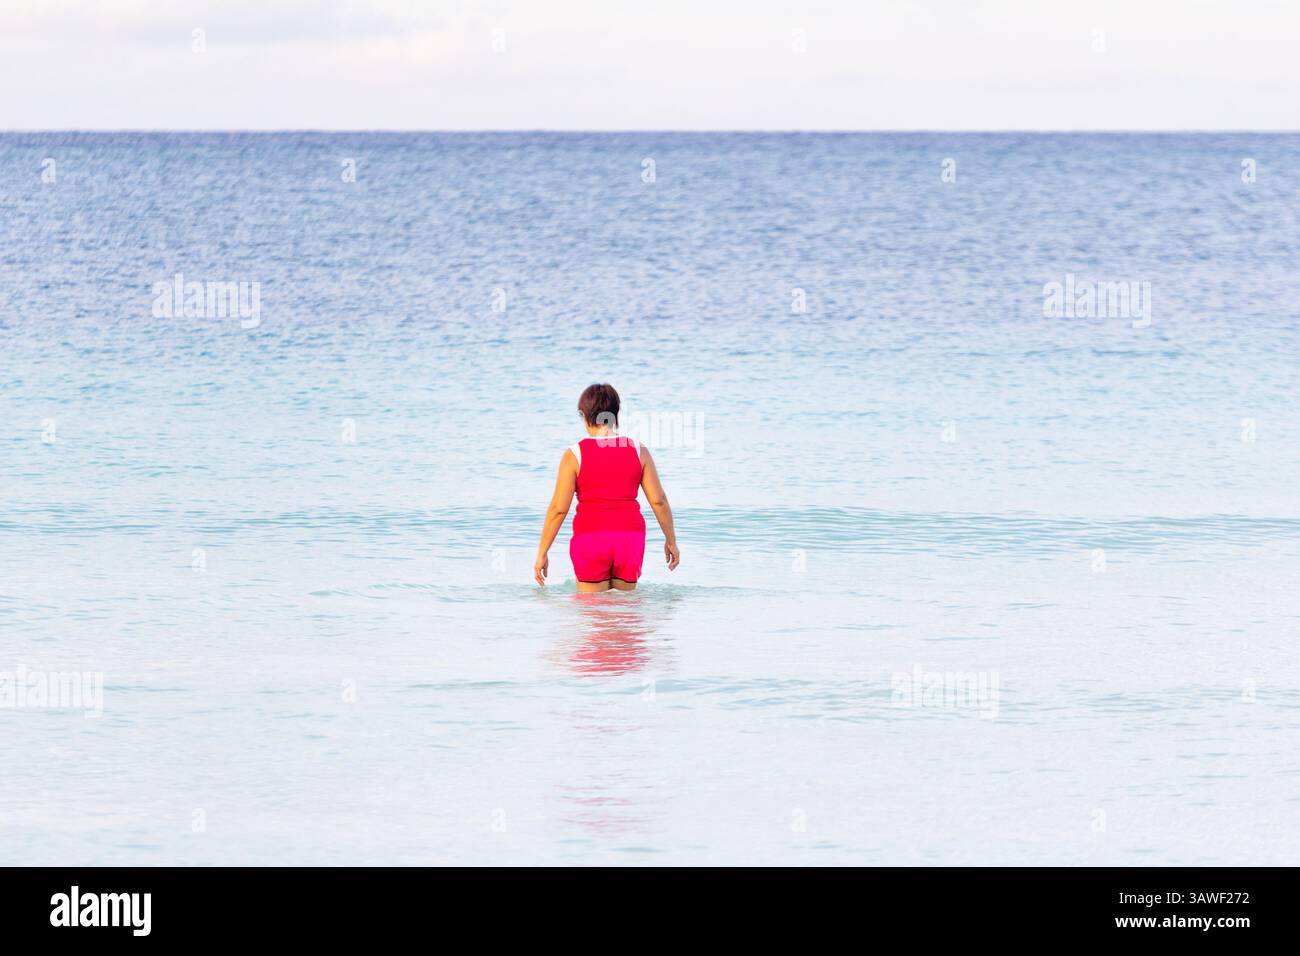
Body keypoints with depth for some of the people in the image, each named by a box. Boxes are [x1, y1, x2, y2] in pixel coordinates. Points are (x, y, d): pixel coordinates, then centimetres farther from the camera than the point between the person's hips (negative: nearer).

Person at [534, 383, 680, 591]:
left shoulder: (574, 455, -4)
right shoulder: (638, 451, 2)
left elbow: (558, 508, -5)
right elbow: (658, 500, 3)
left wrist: (542, 552, 2)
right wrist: (671, 540, 16)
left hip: (590, 537, -2)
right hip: (629, 535, 2)